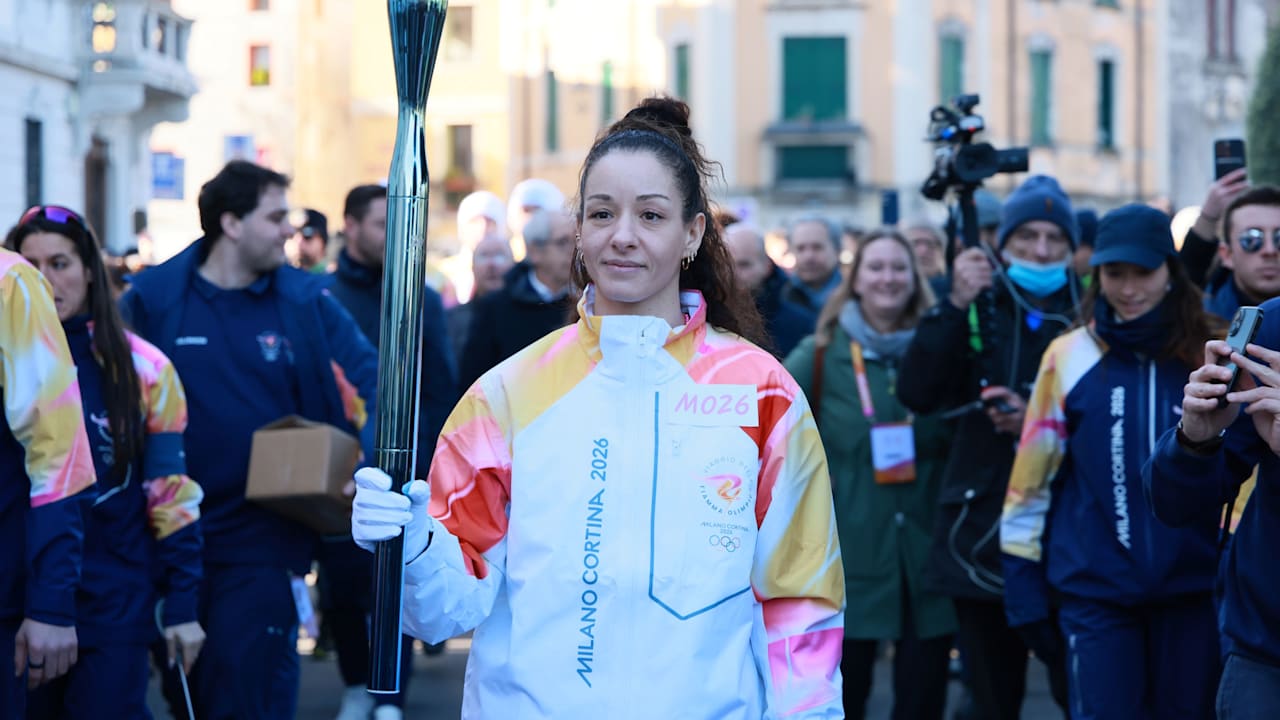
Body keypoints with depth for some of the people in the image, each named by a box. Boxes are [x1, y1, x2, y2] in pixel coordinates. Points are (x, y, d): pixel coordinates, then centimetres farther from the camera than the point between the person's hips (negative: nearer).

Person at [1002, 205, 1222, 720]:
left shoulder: (1209, 354, 0)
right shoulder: (1068, 357, -1)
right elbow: (1032, 475, 2)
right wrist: (1024, 579, 0)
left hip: (1192, 583, 1)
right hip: (1095, 589, -1)